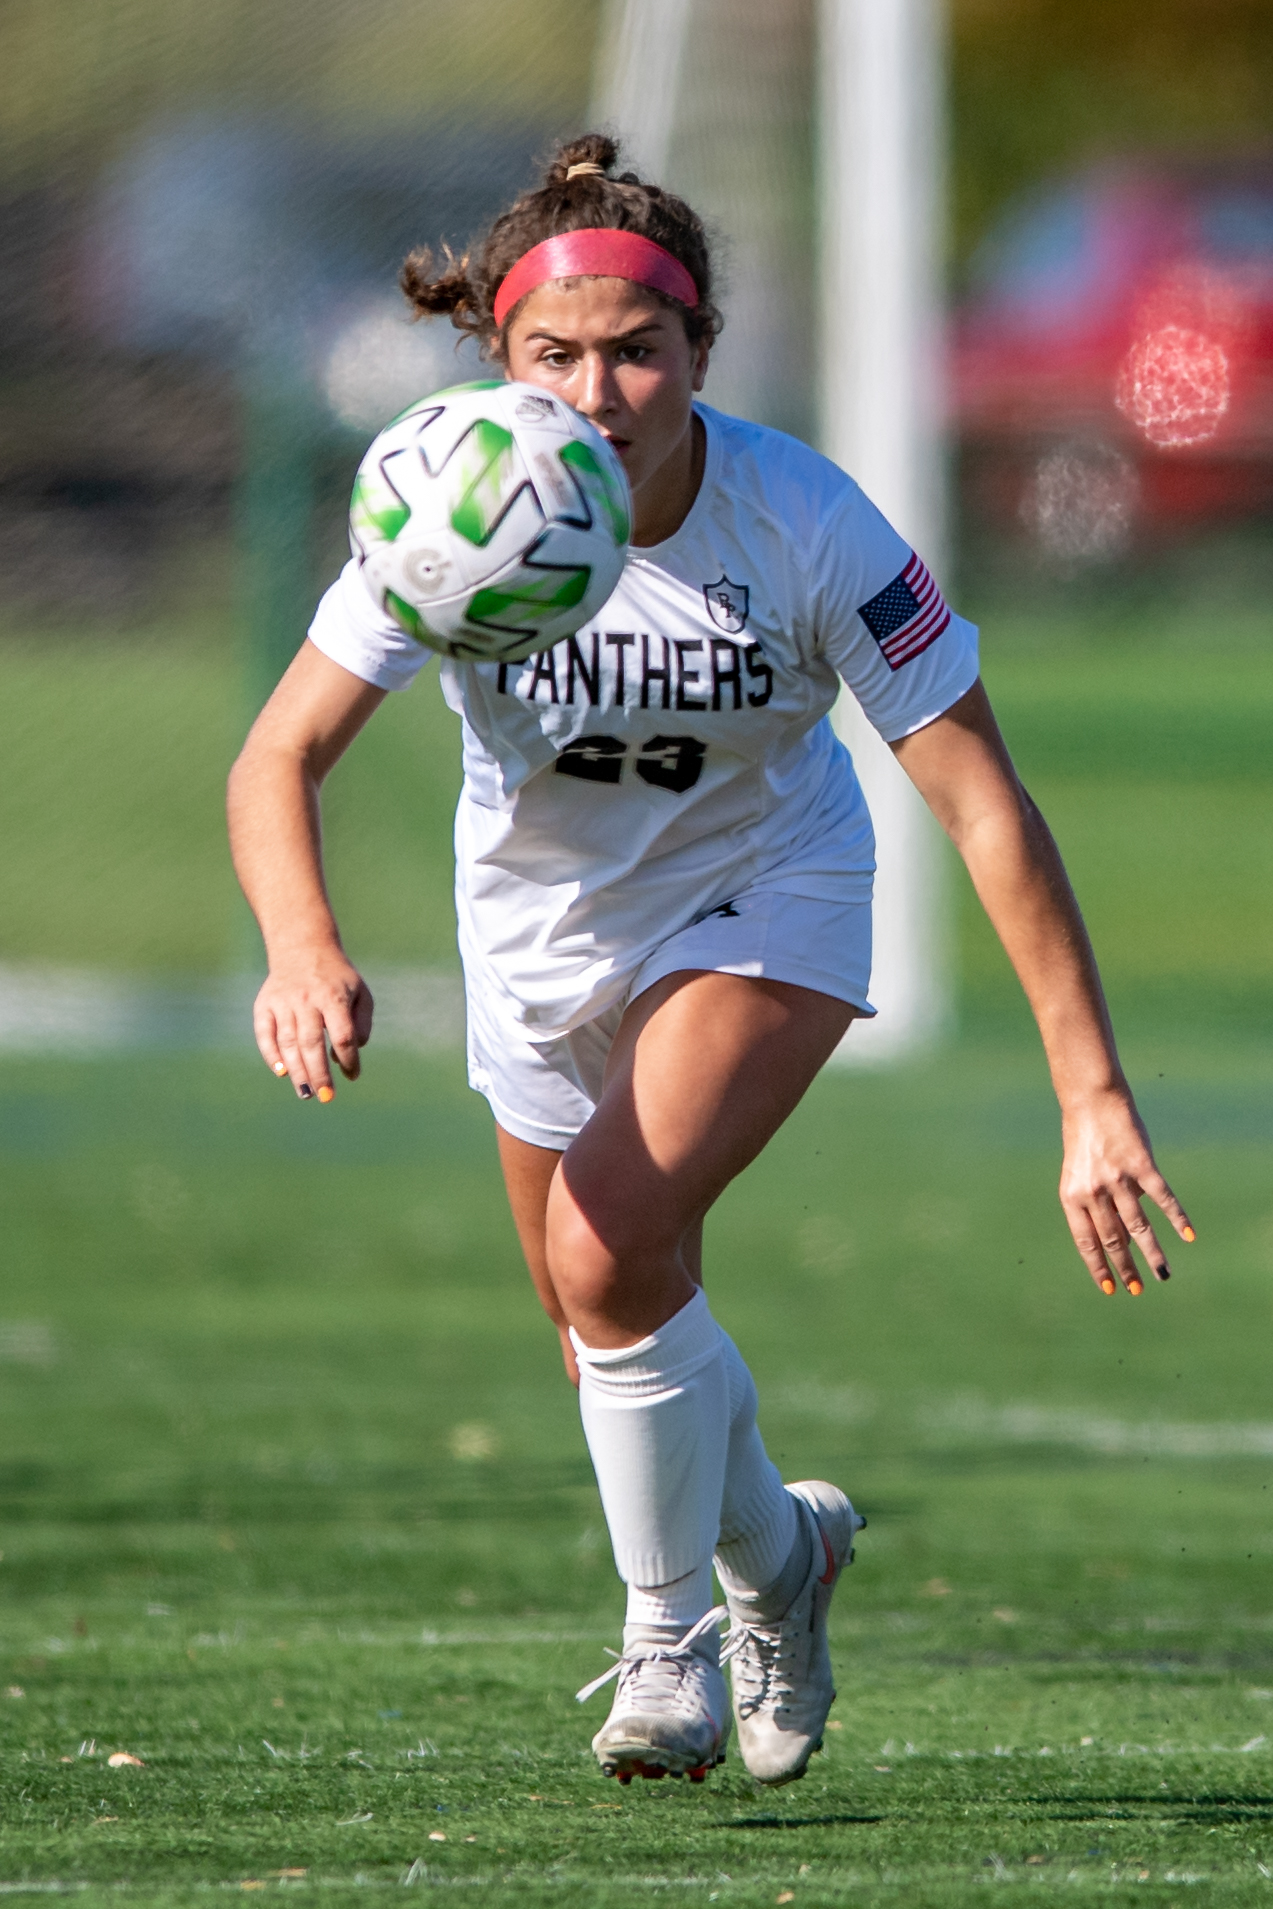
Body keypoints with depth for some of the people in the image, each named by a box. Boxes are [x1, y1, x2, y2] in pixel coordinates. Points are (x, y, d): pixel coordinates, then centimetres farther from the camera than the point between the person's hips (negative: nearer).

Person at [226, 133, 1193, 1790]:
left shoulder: (806, 523, -28)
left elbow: (982, 799, -25)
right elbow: (282, 754, -26)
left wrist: (1093, 1098, -28)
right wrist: (304, 952, -48)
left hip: (763, 905, -3)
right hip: (543, 929, 3)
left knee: (608, 1251, -26)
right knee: (616, 1340, 12)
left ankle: (673, 1637, -2)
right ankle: (773, 1551, 47)